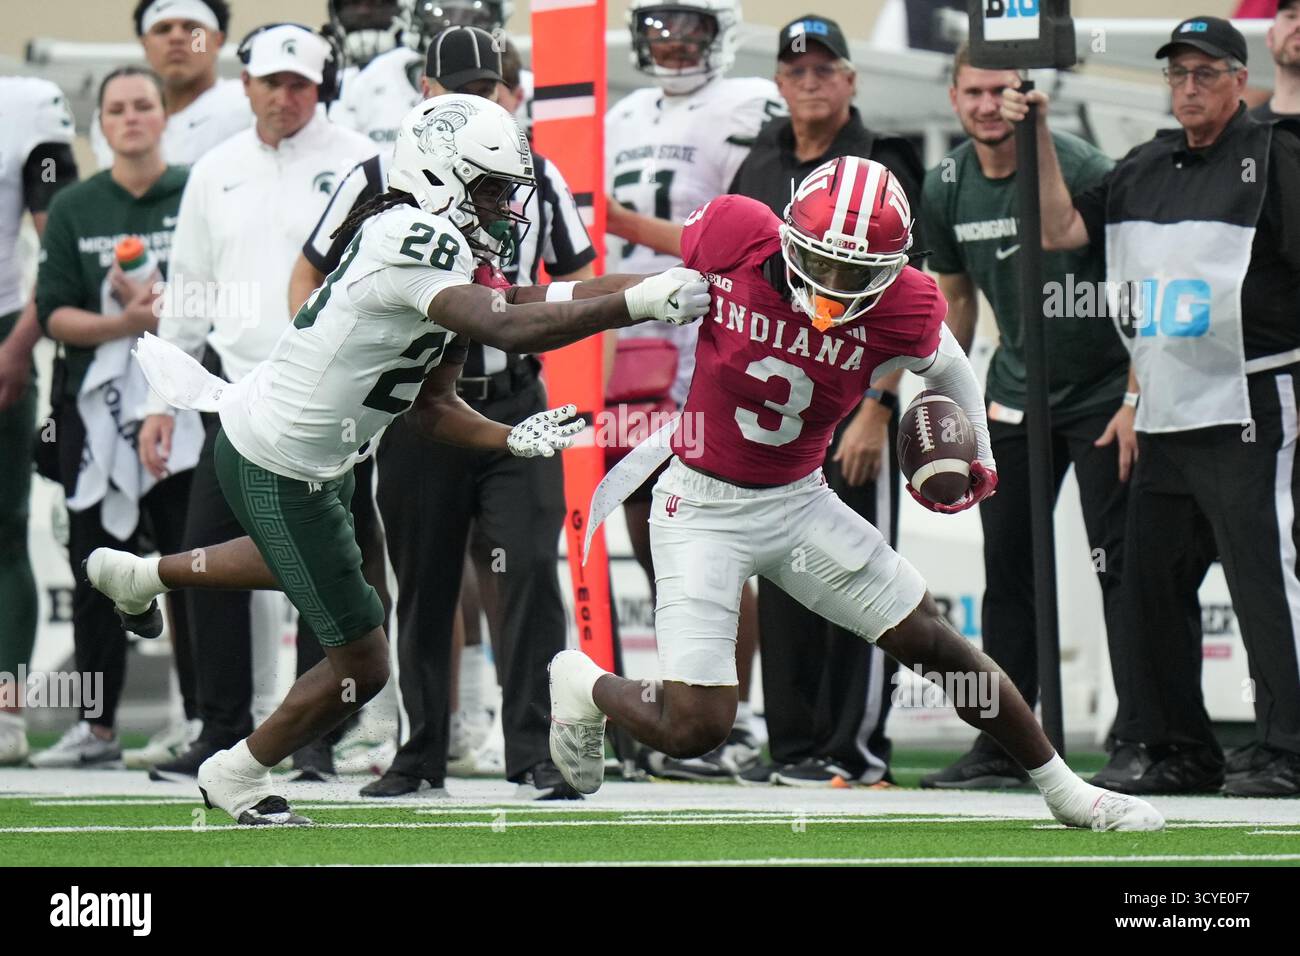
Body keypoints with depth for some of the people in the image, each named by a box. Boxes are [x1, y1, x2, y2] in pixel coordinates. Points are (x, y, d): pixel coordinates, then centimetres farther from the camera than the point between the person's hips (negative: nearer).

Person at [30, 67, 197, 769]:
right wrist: (121, 323, -13)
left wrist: (159, 308, -16)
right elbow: (53, 313, 4)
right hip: (96, 405, 3)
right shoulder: (73, 209, 10)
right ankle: (96, 727, 13)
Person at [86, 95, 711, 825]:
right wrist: (641, 301, -40)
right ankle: (238, 777, 23)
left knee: (303, 562, 41)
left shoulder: (447, 255, 2)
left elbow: (429, 403, 4)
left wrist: (512, 438, -10)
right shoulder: (414, 241, -28)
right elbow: (508, 328, -41)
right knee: (362, 665, 0)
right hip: (278, 465, -10)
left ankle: (137, 576, 59)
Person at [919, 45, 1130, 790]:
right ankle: (1002, 747, 15)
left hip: (1103, 395, -6)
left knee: (1118, 562, -9)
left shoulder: (1082, 171, -16)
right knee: (1007, 570, 8)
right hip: (1014, 394, 6)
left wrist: (1138, 398, -19)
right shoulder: (946, 189, 1)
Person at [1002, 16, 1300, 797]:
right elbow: (1061, 230, 12)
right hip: (1165, 419, 7)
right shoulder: (1146, 169, 16)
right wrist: (1040, 136, 2)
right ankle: (1177, 751, 15)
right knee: (1151, 580, 7)